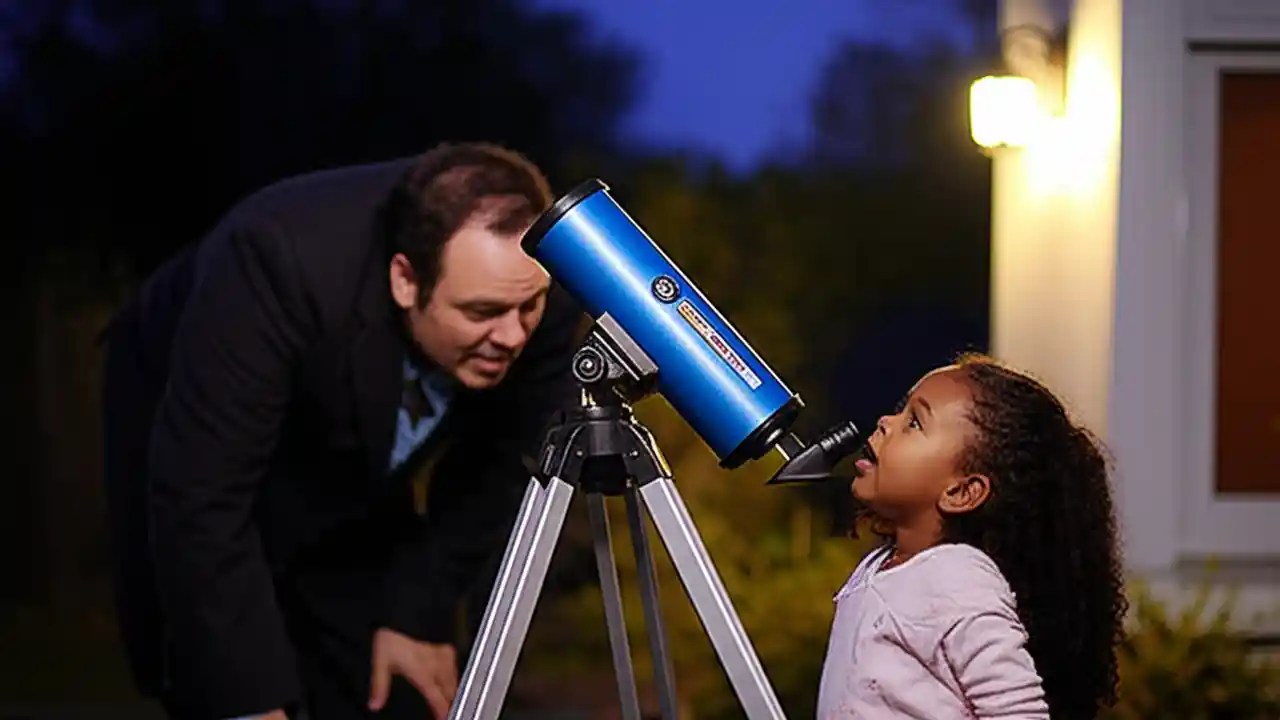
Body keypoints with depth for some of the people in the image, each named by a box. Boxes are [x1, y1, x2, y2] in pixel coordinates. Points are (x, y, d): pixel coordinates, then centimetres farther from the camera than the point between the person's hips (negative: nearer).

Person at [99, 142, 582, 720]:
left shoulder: (541, 289, -27)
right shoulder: (280, 263, -39)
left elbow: (495, 470, -10)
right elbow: (201, 502, -37)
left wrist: (421, 613, -11)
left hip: (358, 489, 4)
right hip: (201, 449, -4)